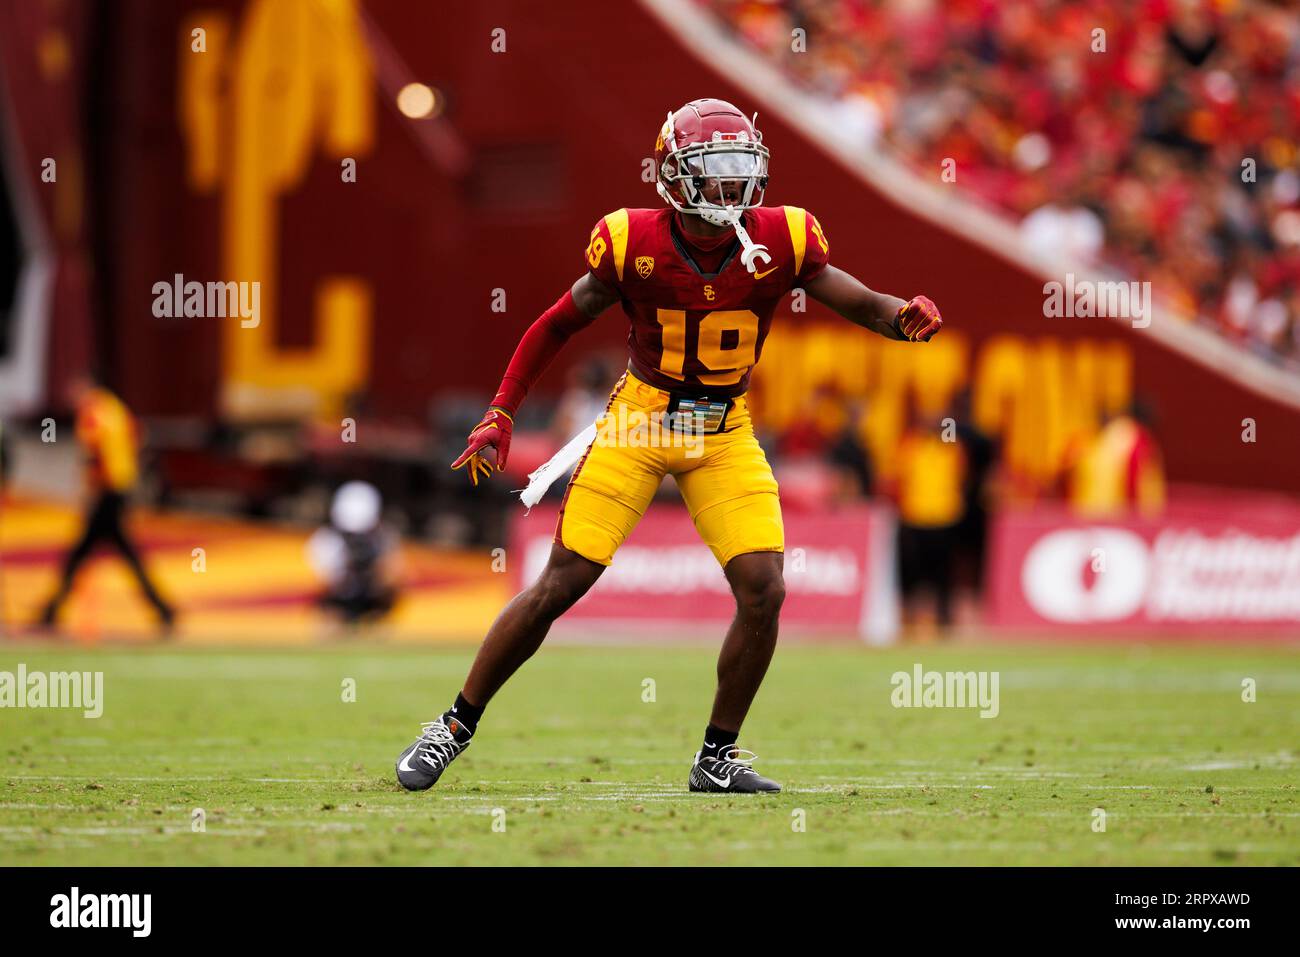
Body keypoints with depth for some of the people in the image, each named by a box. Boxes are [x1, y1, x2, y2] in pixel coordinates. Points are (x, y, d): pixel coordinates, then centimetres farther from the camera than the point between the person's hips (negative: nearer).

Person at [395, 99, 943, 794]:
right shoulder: (634, 244, -14)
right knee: (560, 585, -5)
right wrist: (499, 417, -5)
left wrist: (905, 316, -31)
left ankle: (718, 757, 6)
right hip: (638, 421, -2)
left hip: (725, 435, 2)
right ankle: (456, 726, 10)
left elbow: (860, 303, -7)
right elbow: (558, 325, -1)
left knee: (763, 591, -11)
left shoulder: (781, 242, -11)